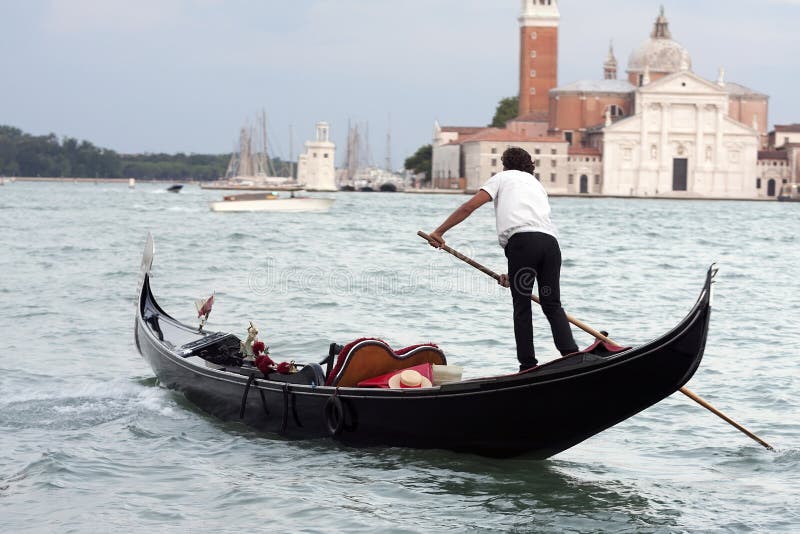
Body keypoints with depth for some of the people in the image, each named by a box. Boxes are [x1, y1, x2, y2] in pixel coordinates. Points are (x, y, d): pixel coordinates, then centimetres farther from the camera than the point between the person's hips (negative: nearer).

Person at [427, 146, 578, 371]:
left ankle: (528, 365, 3)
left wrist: (439, 232, 12)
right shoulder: (538, 185, 35)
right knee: (552, 305, 11)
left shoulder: (503, 177, 20)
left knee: (522, 306, 4)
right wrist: (515, 275, 33)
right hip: (550, 242, 5)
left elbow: (470, 206, 8)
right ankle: (572, 356, -4)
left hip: (522, 240, -5)